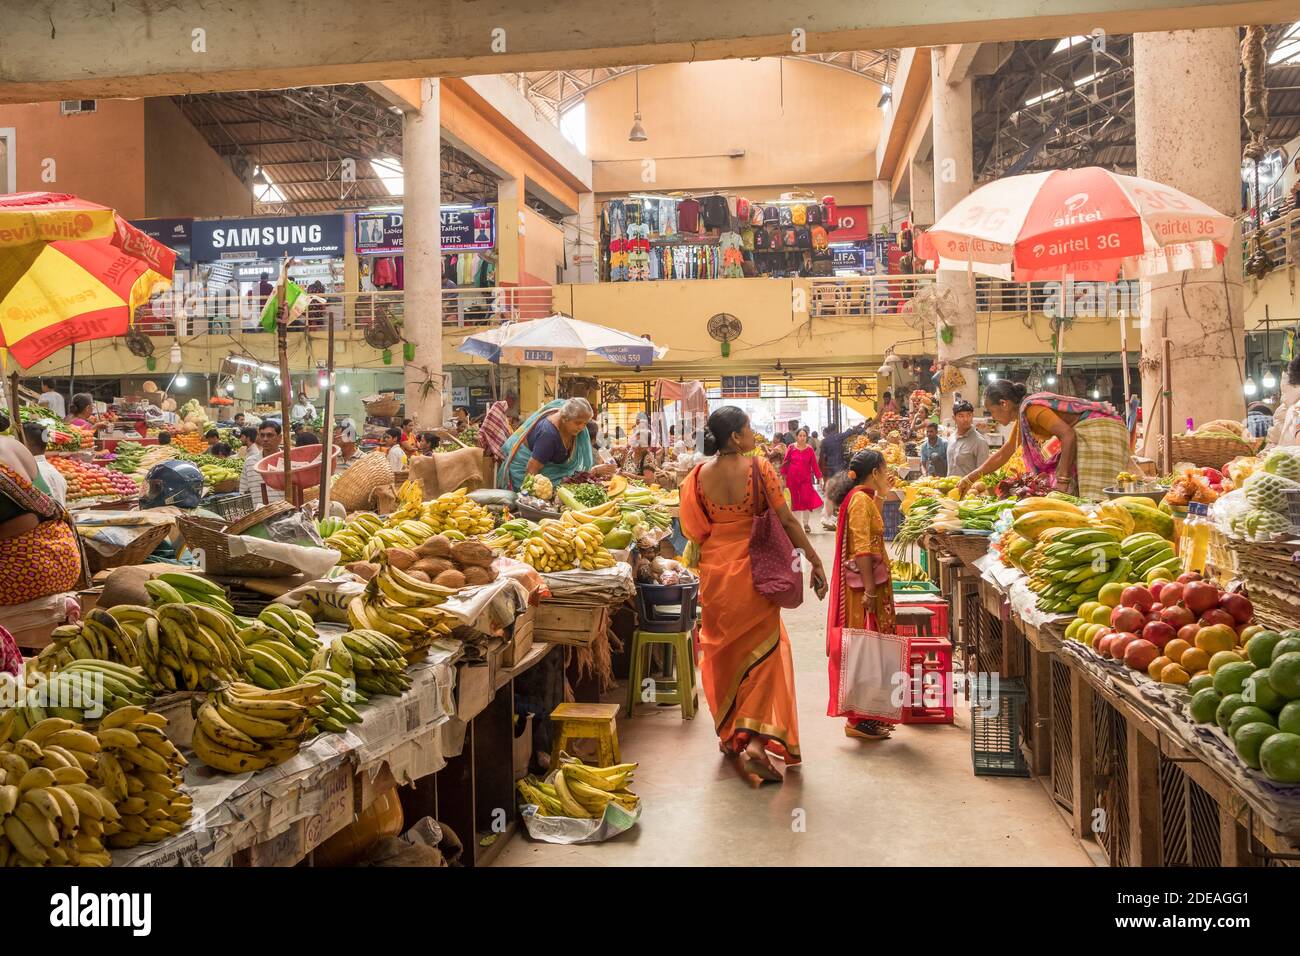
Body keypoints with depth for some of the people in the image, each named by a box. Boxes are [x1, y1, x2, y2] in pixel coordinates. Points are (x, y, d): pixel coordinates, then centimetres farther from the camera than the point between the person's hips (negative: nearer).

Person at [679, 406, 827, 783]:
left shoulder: (698, 475, -3)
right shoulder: (758, 468, -12)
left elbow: (694, 530, 0)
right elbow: (787, 520, -12)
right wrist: (815, 561, -5)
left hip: (714, 570, 4)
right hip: (752, 568, -3)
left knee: (723, 650, 18)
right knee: (762, 649, 7)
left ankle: (729, 734, 32)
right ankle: (755, 740, -5)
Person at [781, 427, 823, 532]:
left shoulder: (810, 449, 0)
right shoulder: (791, 448, -1)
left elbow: (814, 464, 0)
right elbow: (785, 462, 4)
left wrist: (819, 478, -3)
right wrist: (782, 475, 3)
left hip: (806, 478, -1)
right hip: (792, 478, 1)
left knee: (806, 499, -9)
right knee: (795, 500, 7)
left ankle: (806, 523, 8)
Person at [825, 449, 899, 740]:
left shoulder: (866, 498, 17)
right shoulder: (861, 499, -14)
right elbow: (862, 548, -21)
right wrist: (869, 590, -24)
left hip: (872, 580, 10)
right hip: (864, 582, -10)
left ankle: (868, 716, 20)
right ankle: (860, 720, -1)